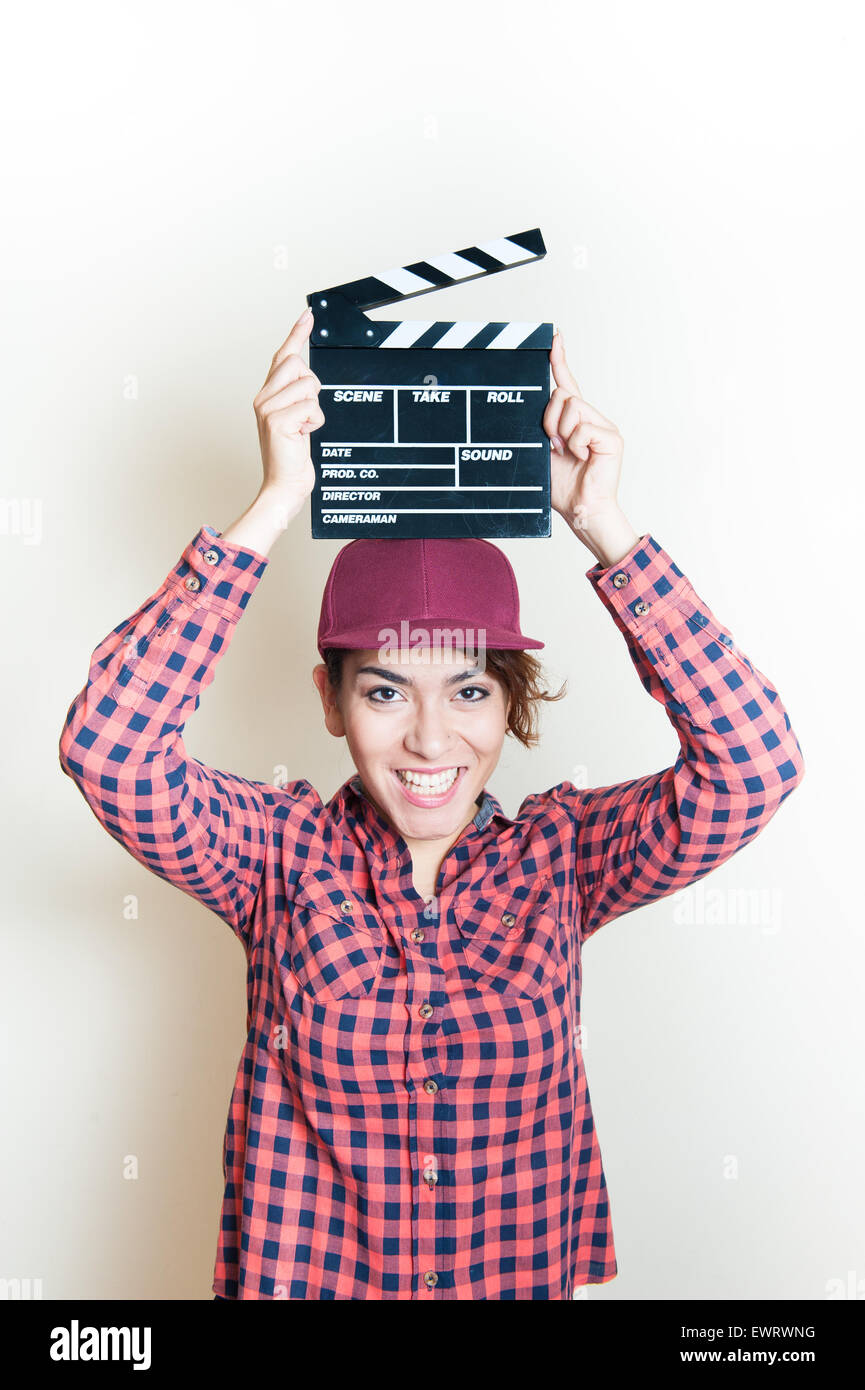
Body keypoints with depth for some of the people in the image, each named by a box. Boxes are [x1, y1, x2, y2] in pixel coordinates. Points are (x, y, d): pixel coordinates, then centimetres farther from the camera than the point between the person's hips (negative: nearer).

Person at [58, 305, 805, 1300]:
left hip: (520, 1275, 1)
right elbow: (109, 749, -27)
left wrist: (602, 525, -23)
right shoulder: (280, 847, -12)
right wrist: (275, 504, -29)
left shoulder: (560, 852, -10)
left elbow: (755, 762, -21)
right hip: (300, 1275, 0)